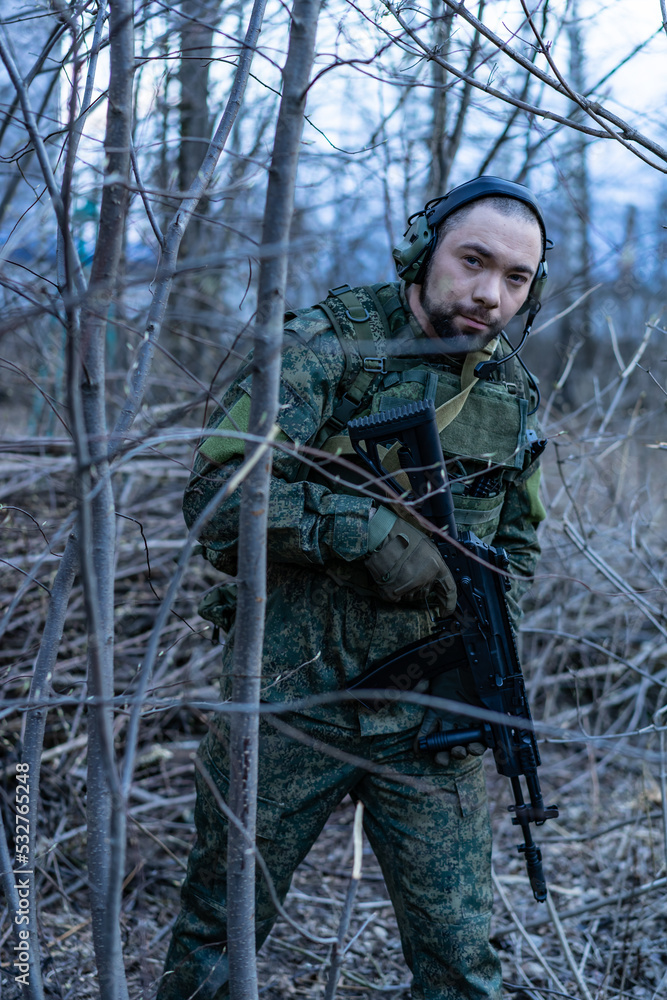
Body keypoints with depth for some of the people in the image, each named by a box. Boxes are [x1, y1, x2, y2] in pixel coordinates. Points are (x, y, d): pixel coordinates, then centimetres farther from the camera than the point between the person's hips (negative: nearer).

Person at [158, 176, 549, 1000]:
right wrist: (370, 530, -25)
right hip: (289, 704, -3)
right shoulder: (327, 347, -10)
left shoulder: (512, 393, 7)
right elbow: (217, 492, -19)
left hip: (430, 718, 4)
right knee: (219, 928, 15)